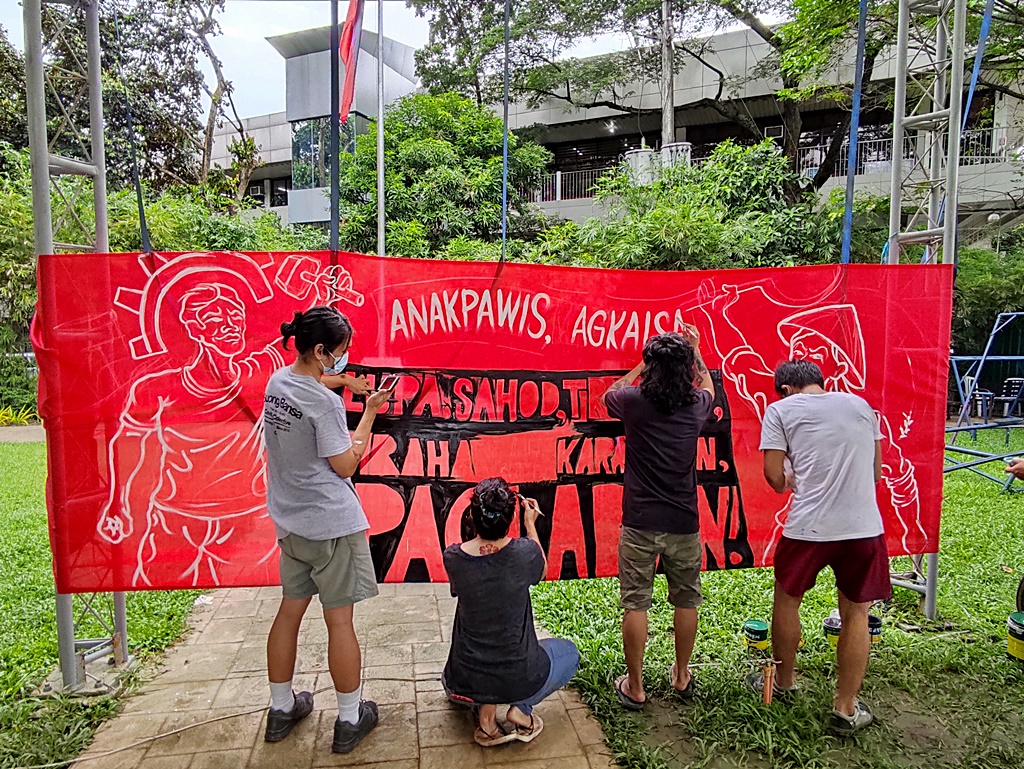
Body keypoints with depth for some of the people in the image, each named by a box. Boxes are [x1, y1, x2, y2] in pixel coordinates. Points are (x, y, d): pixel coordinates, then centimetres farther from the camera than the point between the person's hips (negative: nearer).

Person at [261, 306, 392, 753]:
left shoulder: (277, 382, 2)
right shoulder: (323, 401, -21)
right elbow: (346, 464, -14)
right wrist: (370, 412, -8)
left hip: (290, 521, 8)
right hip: (331, 524, -8)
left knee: (290, 610, 18)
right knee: (339, 620, 4)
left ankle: (281, 709, 33)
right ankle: (350, 720, 19)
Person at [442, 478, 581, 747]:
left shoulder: (452, 557, -16)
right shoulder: (525, 551, -20)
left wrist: (483, 521, 10)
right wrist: (530, 524, 13)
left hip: (465, 685, 3)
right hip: (519, 680, -2)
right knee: (569, 652, 29)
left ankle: (485, 711, 12)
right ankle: (521, 707, 8)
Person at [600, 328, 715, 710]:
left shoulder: (634, 401, -10)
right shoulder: (696, 405, -3)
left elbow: (609, 394, 15)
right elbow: (707, 385, 23)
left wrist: (642, 365, 21)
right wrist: (695, 349, 34)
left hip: (640, 524, -2)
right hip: (683, 524, 3)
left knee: (635, 604, 7)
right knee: (686, 600, 19)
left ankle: (634, 687, 17)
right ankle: (681, 676, 34)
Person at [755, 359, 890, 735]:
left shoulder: (780, 409, 2)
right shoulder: (859, 404, 13)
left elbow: (774, 477, -4)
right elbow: (876, 470, 16)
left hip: (808, 525, -2)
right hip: (864, 525, 3)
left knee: (787, 600, 19)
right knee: (856, 614, 16)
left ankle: (783, 683, 36)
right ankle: (846, 710, 22)